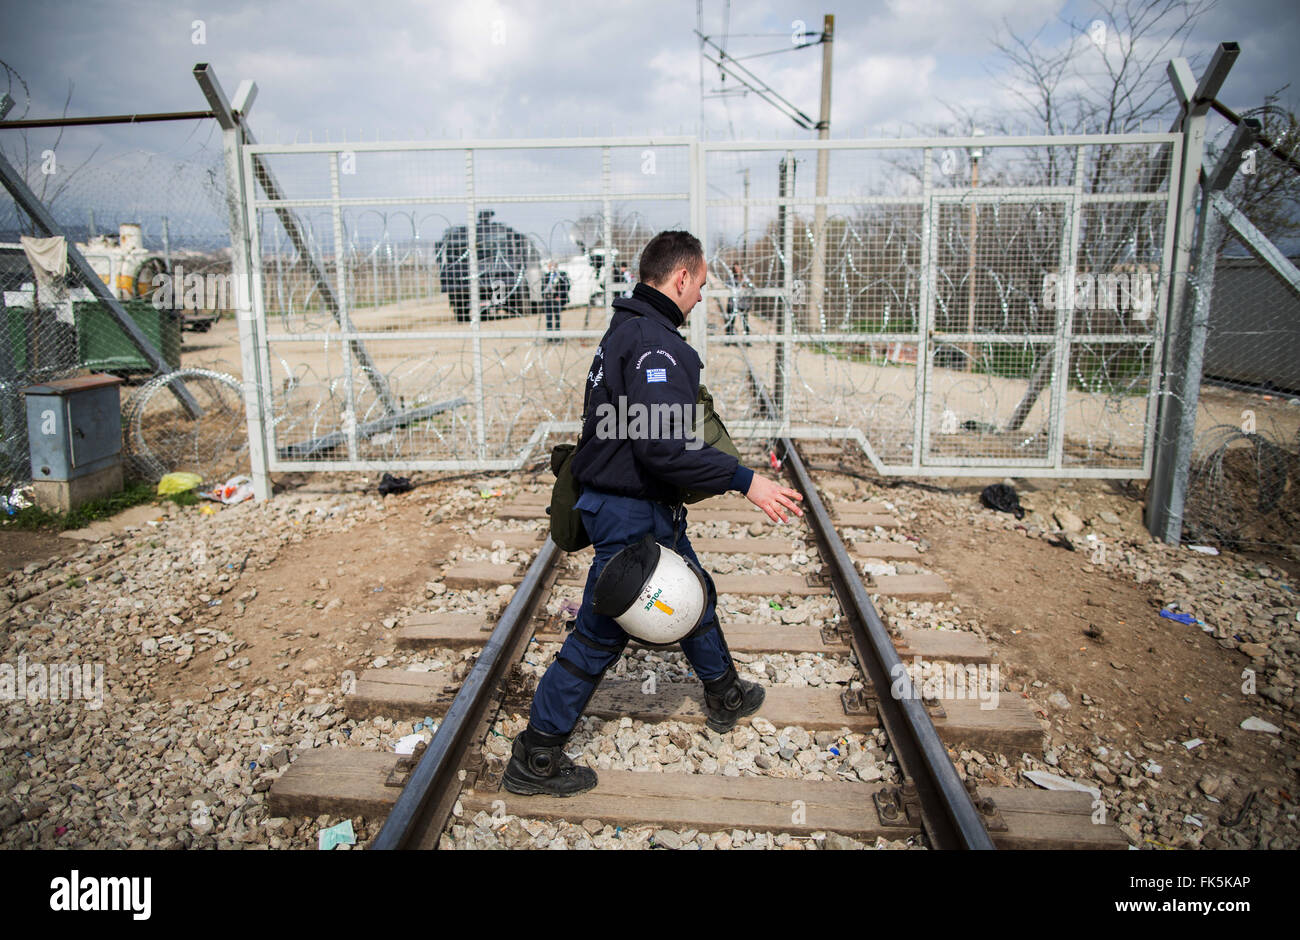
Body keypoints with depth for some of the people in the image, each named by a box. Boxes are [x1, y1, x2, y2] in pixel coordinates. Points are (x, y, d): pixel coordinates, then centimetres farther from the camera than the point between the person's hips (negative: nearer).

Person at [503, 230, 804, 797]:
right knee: (600, 635, 0)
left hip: (651, 509, 11)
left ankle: (725, 697, 46)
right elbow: (664, 445, -32)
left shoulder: (627, 330, 11)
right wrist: (744, 481, -28)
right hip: (630, 514, -11)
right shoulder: (653, 342, -23)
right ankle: (533, 760, 14)